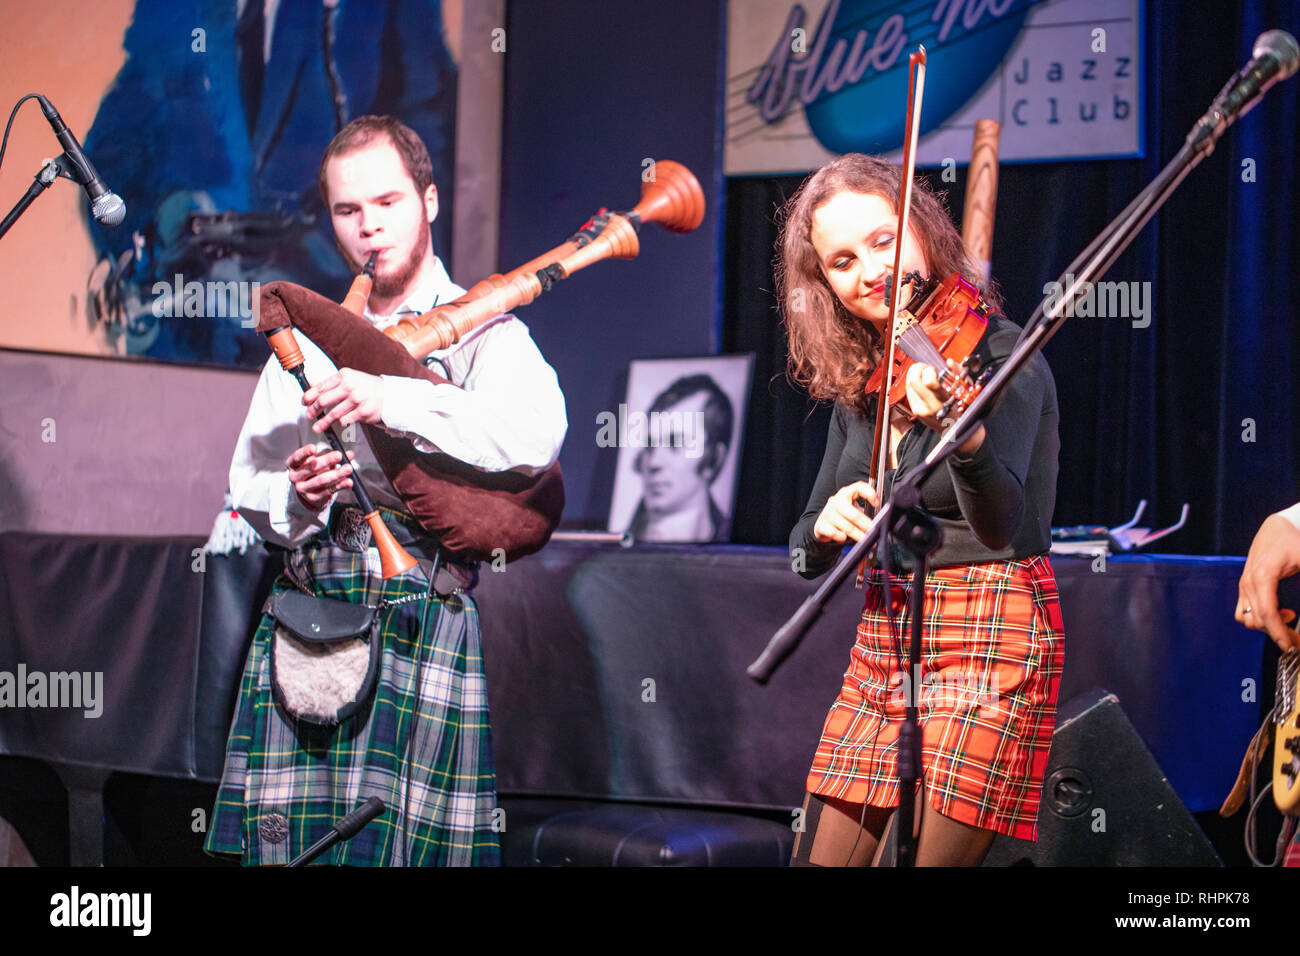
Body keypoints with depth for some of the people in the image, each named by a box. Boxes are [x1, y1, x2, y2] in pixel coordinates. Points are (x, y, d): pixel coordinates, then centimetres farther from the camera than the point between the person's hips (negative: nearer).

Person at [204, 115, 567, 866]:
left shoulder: (482, 332, 4)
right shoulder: (310, 340, 19)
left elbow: (537, 437, -17)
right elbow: (249, 487, 18)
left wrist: (394, 401, -25)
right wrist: (296, 495, -5)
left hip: (420, 613, -4)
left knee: (402, 840, -11)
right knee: (283, 840, -2)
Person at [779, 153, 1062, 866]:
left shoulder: (999, 354, -10)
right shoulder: (858, 385, 9)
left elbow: (1001, 524, -26)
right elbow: (806, 557, 13)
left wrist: (964, 435, -47)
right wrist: (826, 525, -12)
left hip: (987, 646, -7)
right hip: (882, 646, 7)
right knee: (821, 858, 6)